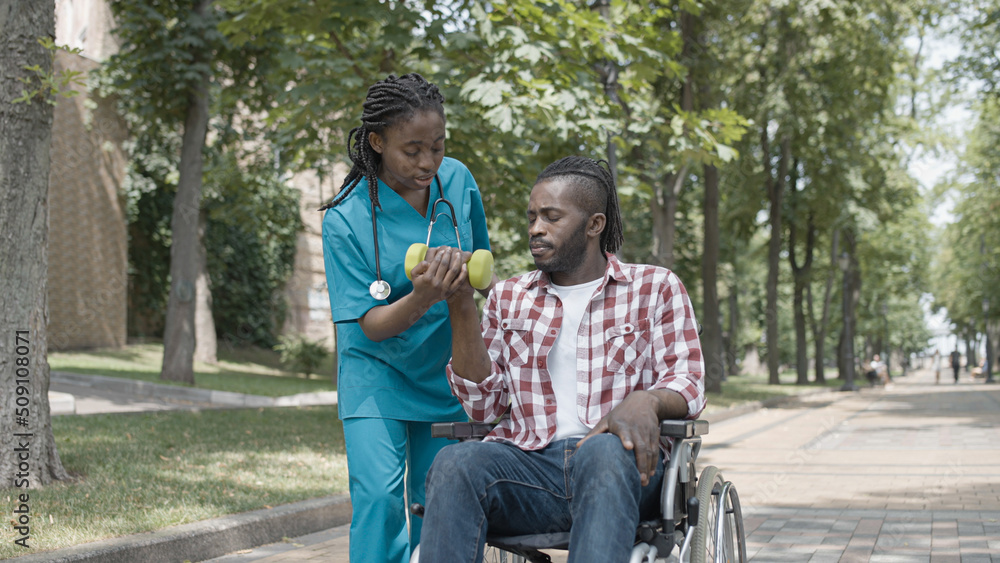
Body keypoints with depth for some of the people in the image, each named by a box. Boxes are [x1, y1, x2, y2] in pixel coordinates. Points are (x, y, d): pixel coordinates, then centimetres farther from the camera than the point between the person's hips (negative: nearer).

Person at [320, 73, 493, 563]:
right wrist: (420, 299, -38)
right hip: (377, 374, -3)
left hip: (445, 373, 4)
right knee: (379, 497, -16)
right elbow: (372, 324, -20)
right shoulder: (346, 219, -19)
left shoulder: (457, 180, -8)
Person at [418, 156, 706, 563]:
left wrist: (645, 401, -21)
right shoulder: (508, 297, 20)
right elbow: (484, 406, 12)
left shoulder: (655, 287, 13)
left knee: (603, 452, -39)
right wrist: (461, 305, 1)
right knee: (455, 463, -32)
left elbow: (686, 385, 4)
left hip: (623, 463, -2)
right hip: (528, 463, 2)